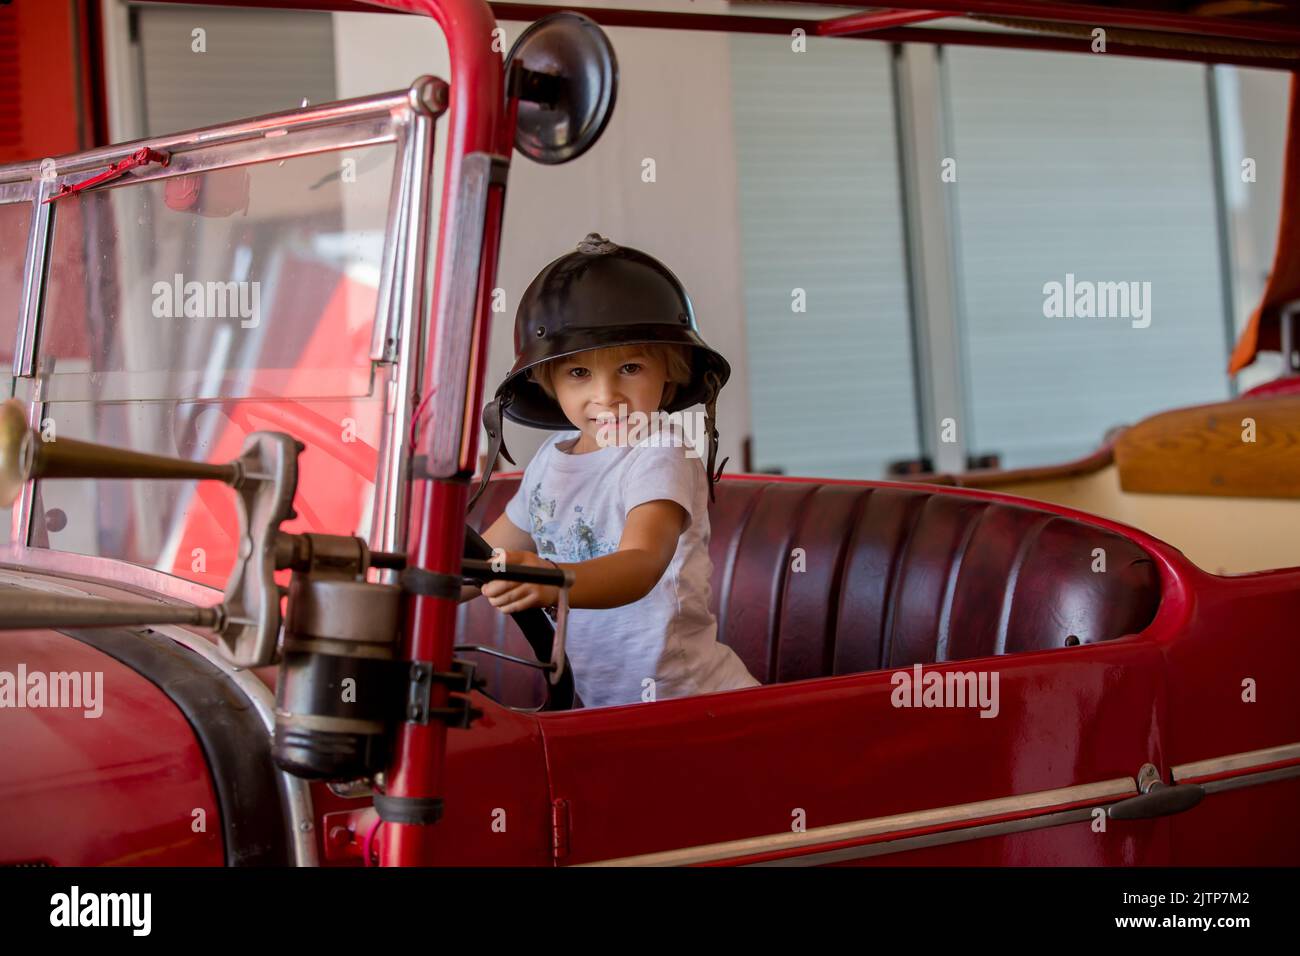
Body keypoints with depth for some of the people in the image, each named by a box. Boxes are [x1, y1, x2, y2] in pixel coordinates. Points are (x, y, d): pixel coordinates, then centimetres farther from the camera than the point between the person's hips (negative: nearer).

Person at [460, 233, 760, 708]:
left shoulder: (660, 457, -13)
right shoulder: (551, 460, 11)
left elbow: (642, 564, -31)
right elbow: (484, 557, 25)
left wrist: (552, 581, -48)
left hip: (687, 699, -7)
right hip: (600, 708, 7)